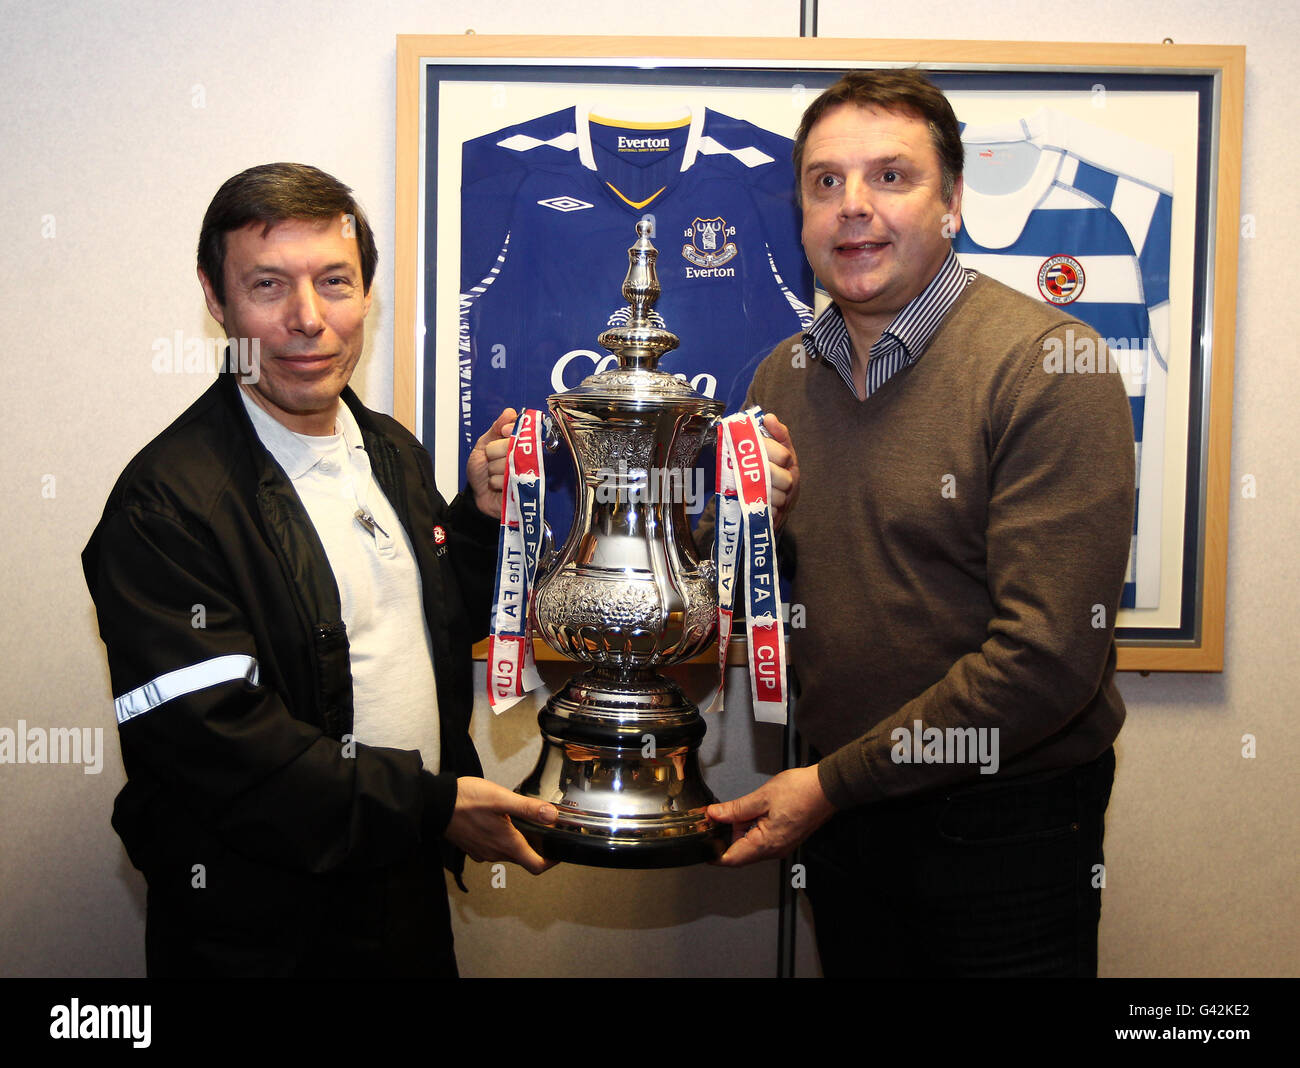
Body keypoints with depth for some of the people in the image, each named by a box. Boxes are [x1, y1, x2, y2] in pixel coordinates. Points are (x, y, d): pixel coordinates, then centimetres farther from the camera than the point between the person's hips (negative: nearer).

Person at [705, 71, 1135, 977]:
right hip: (840, 810, 5)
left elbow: (1048, 655, -22)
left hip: (1004, 826, -5)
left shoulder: (1045, 361, -16)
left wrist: (832, 783, -17)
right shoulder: (783, 376, 4)